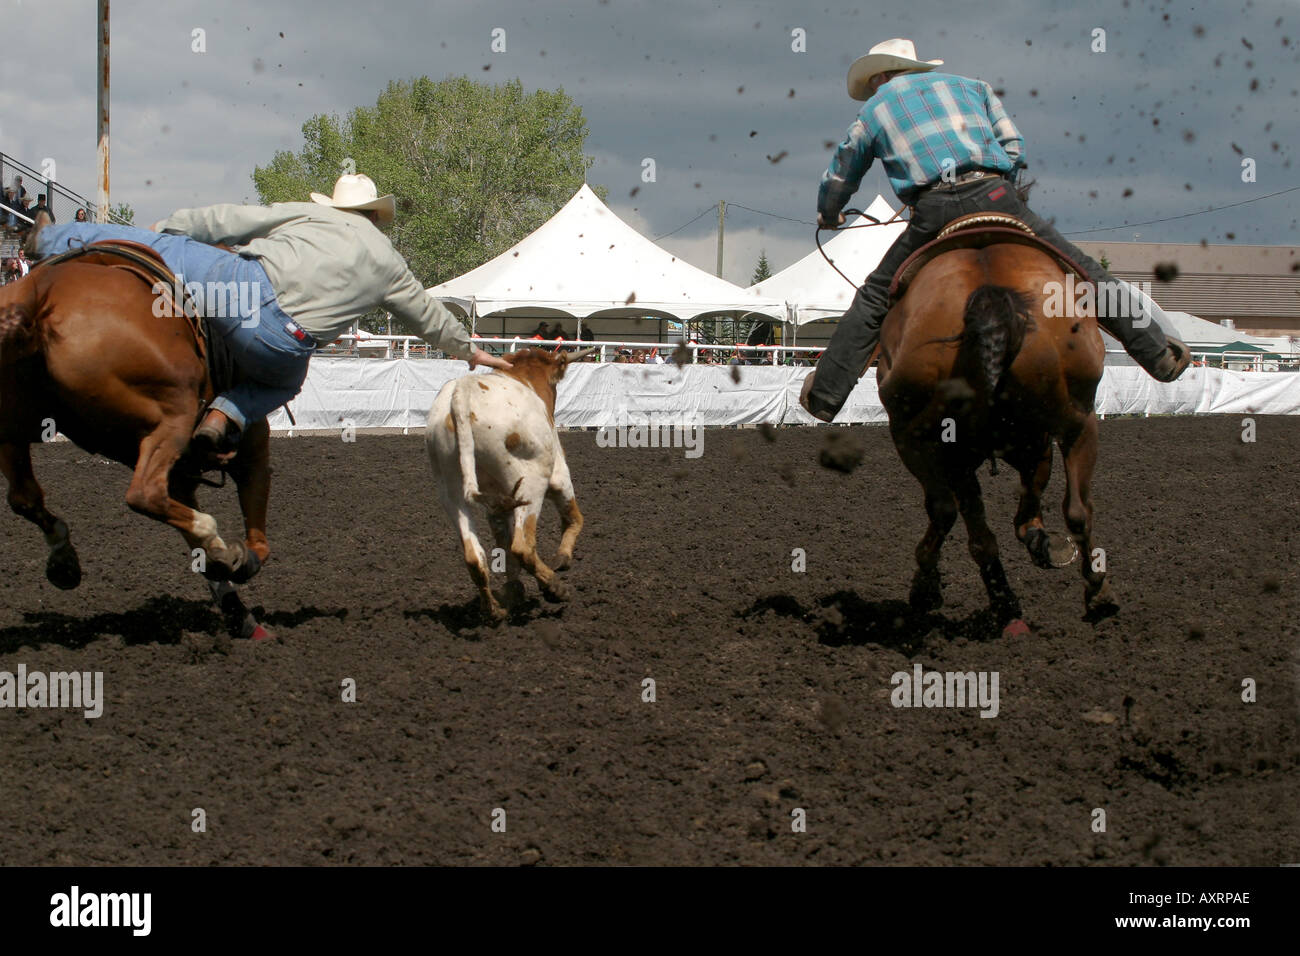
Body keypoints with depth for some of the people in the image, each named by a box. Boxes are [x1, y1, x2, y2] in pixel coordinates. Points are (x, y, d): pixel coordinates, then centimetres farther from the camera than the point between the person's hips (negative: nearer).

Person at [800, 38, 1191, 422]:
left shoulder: (873, 111, 24)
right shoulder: (970, 85, 28)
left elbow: (836, 183, 34)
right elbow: (1013, 147, 19)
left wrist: (828, 216, 55)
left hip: (932, 210, -1)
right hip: (994, 195, 1)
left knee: (874, 299, 16)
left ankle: (825, 394, 19)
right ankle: (1159, 354, 7)